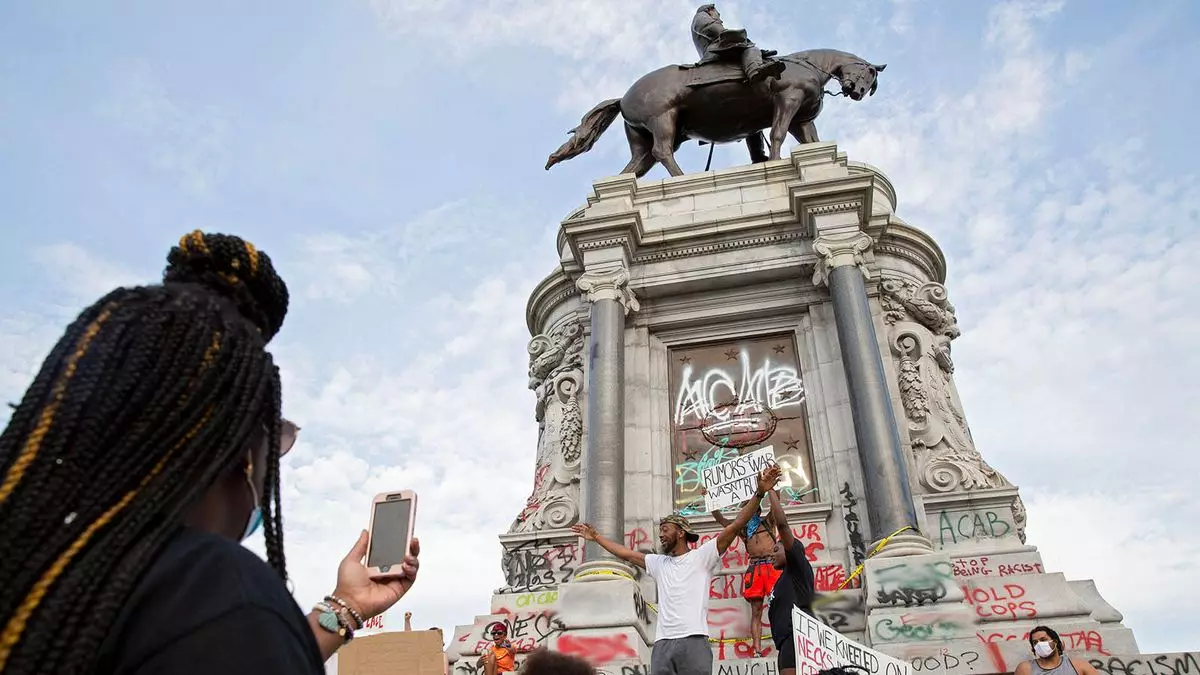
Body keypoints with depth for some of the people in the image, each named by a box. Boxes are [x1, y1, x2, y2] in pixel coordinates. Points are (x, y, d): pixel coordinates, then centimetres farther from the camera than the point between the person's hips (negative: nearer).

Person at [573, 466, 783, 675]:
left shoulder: (701, 556, 6)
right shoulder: (658, 563, 23)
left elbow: (735, 526, -2)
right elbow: (626, 554, 31)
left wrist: (759, 493, -10)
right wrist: (596, 537, 35)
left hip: (693, 640, -5)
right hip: (662, 643, 5)